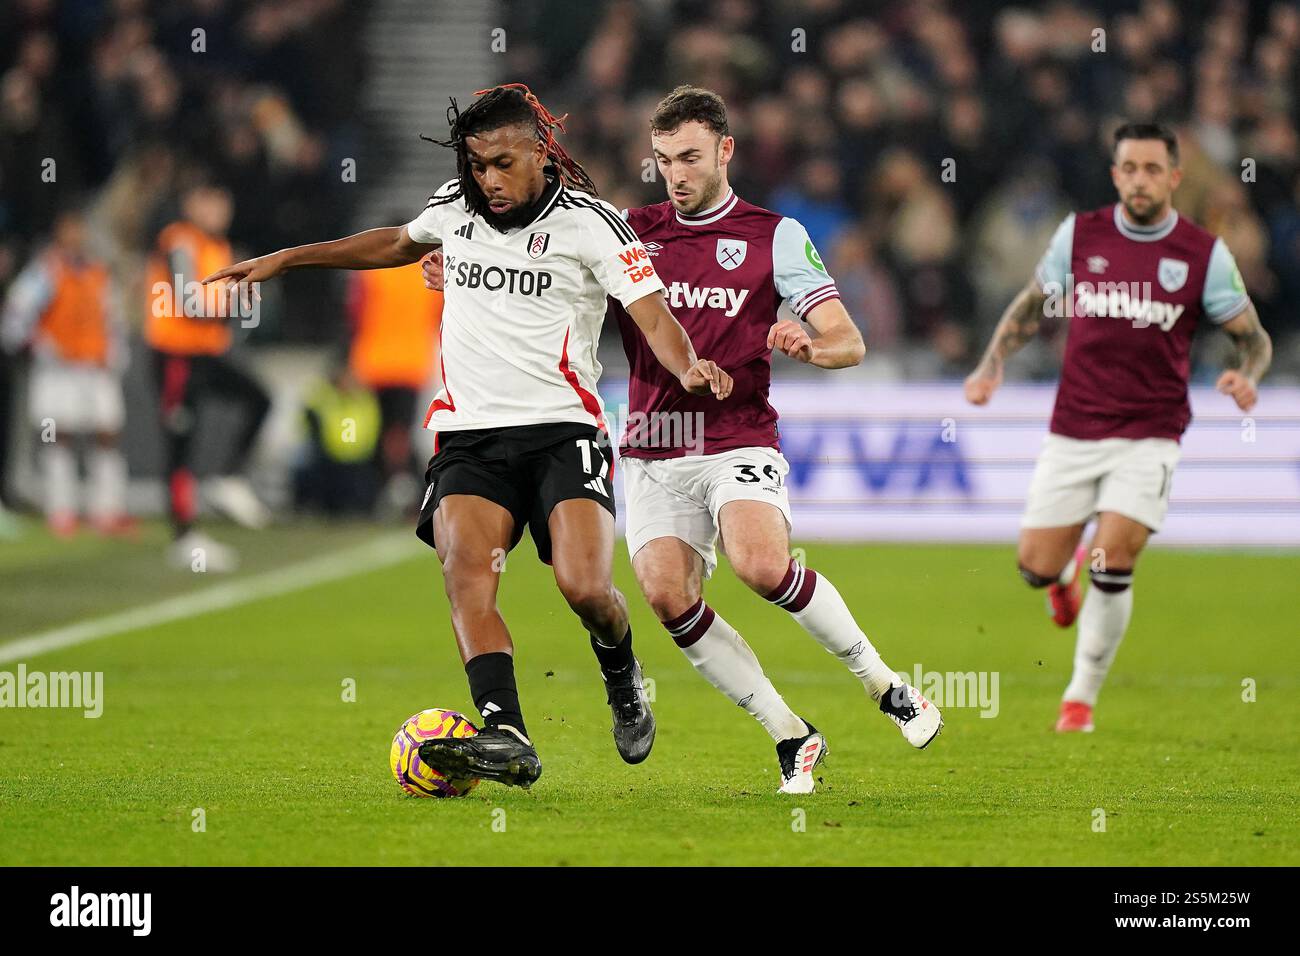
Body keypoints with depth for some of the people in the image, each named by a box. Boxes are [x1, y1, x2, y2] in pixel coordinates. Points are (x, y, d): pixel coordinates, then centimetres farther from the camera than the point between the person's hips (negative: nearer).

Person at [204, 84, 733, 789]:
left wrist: (688, 367, -35)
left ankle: (622, 677, 15)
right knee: (466, 574, -23)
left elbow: (653, 314, -13)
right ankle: (505, 737, -35)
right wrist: (286, 259, 35)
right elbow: (398, 243, 34)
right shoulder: (454, 207, 12)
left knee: (585, 586, -20)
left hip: (562, 430, -4)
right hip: (469, 436, 4)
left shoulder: (587, 223, -4)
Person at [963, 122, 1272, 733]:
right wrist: (993, 364, 0)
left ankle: (1082, 697, 4)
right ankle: (1068, 572, 41)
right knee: (1037, 568, 1)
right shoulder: (1080, 234, 1)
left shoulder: (1205, 254, -4)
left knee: (1112, 565, -15)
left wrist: (1247, 376, -17)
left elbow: (1253, 336, 5)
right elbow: (1032, 304, 14)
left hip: (1149, 435, -2)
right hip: (1073, 428, 2)